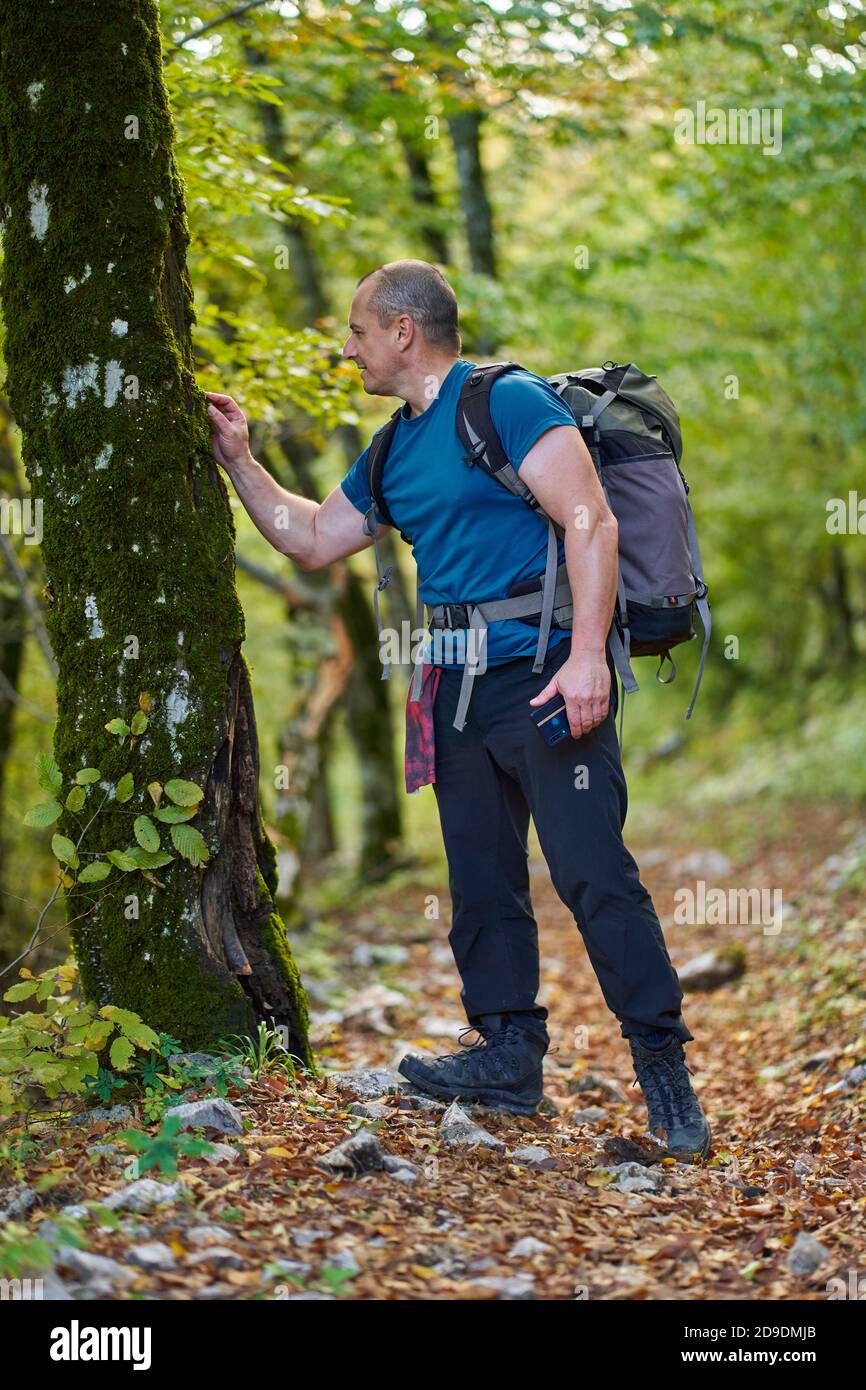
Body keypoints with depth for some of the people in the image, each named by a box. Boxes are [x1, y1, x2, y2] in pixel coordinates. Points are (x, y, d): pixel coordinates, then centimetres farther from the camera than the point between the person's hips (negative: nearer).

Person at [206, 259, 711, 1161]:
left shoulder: (507, 402, -7)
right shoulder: (392, 454, 18)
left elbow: (591, 522, -15)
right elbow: (312, 543, 27)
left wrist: (586, 655, -23)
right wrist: (239, 461, 21)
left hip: (544, 674, -9)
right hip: (459, 692, 9)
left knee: (593, 874, -11)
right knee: (482, 883, 10)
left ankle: (664, 1068, -3)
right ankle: (510, 1057, 19)